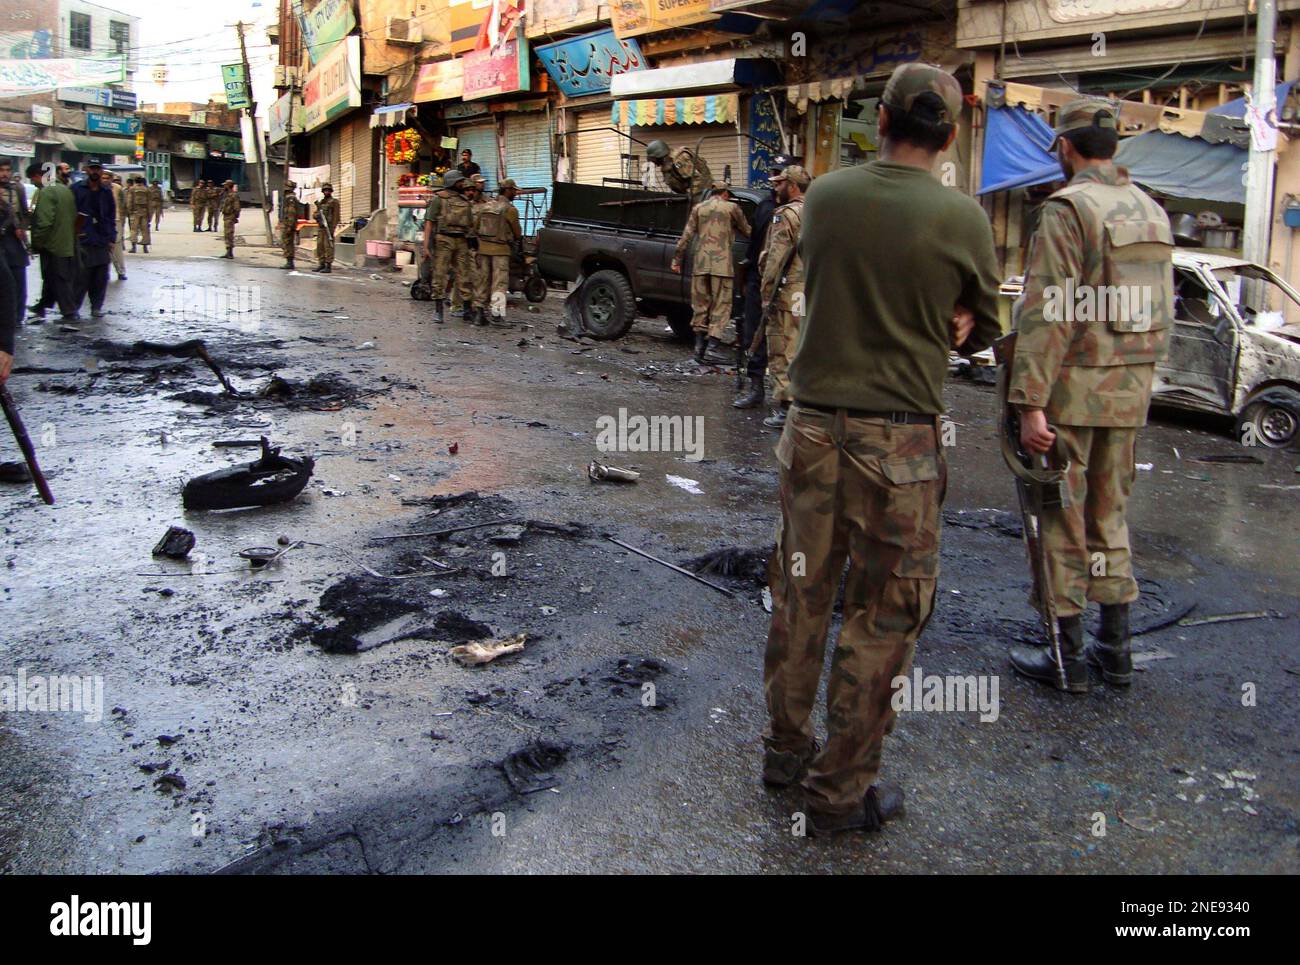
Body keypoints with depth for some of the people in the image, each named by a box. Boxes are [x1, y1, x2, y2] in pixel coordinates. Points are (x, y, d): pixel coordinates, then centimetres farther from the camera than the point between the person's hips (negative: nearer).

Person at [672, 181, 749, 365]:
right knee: (721, 305, -2)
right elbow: (746, 231, 15)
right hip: (722, 263, -4)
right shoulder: (731, 207, 6)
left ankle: (700, 346, 11)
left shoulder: (698, 208, 13)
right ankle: (713, 347, -9)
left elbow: (686, 236, 9)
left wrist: (677, 259, 12)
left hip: (700, 262, 4)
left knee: (700, 305, 10)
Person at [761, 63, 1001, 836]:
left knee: (800, 596, 17)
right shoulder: (962, 217, -8)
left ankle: (786, 748, 33)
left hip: (813, 424, 4)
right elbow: (982, 331, 5)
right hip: (899, 438, -4)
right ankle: (841, 791, 17)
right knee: (883, 618, 8)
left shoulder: (824, 195, 1)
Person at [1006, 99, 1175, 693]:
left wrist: (1029, 402, -21)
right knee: (1110, 514, 17)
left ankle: (1067, 658, 10)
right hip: (1132, 388, 7)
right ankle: (1115, 649, 25)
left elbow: (1046, 312, -20)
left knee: (1061, 519, 2)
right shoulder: (1152, 211, 12)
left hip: (1073, 387, -7)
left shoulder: (1069, 208, -12)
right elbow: (1165, 308, 16)